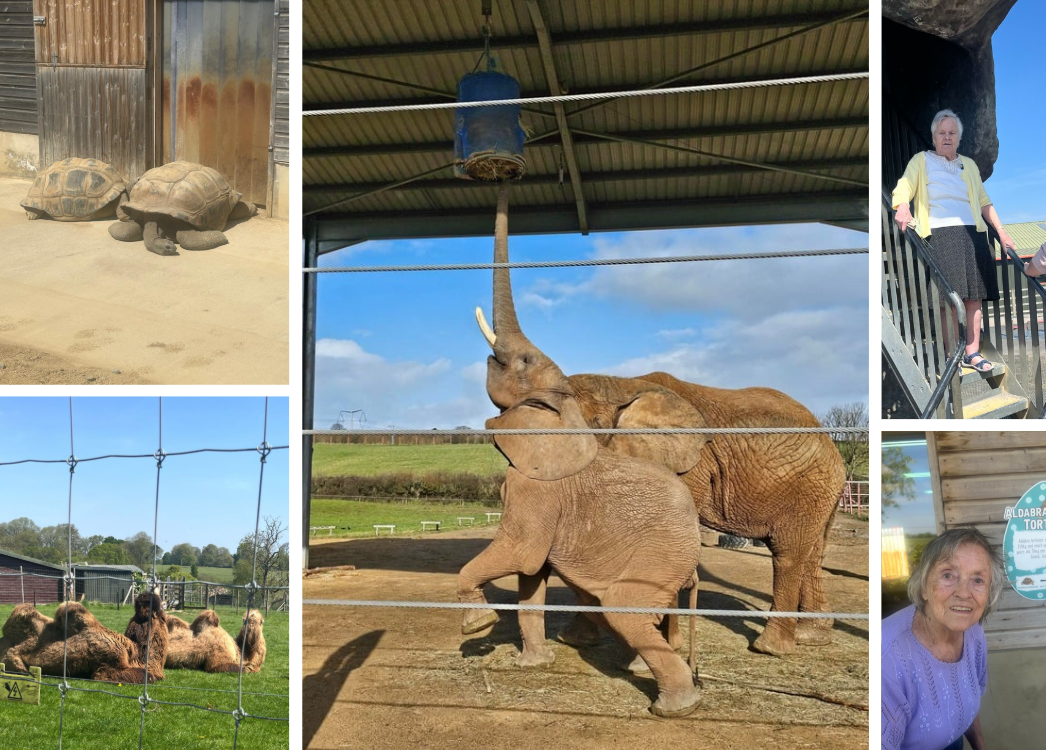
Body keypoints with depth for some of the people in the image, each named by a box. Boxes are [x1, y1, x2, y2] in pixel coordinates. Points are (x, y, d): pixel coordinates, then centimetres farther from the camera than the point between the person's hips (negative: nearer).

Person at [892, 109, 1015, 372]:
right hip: (940, 236, -4)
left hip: (972, 235, 4)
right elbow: (903, 188, -3)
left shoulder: (969, 164, 23)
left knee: (974, 297, -1)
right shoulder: (921, 160, 12)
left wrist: (1001, 231, 13)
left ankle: (972, 352, 6)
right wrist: (903, 208, -25)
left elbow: (984, 201, 22)